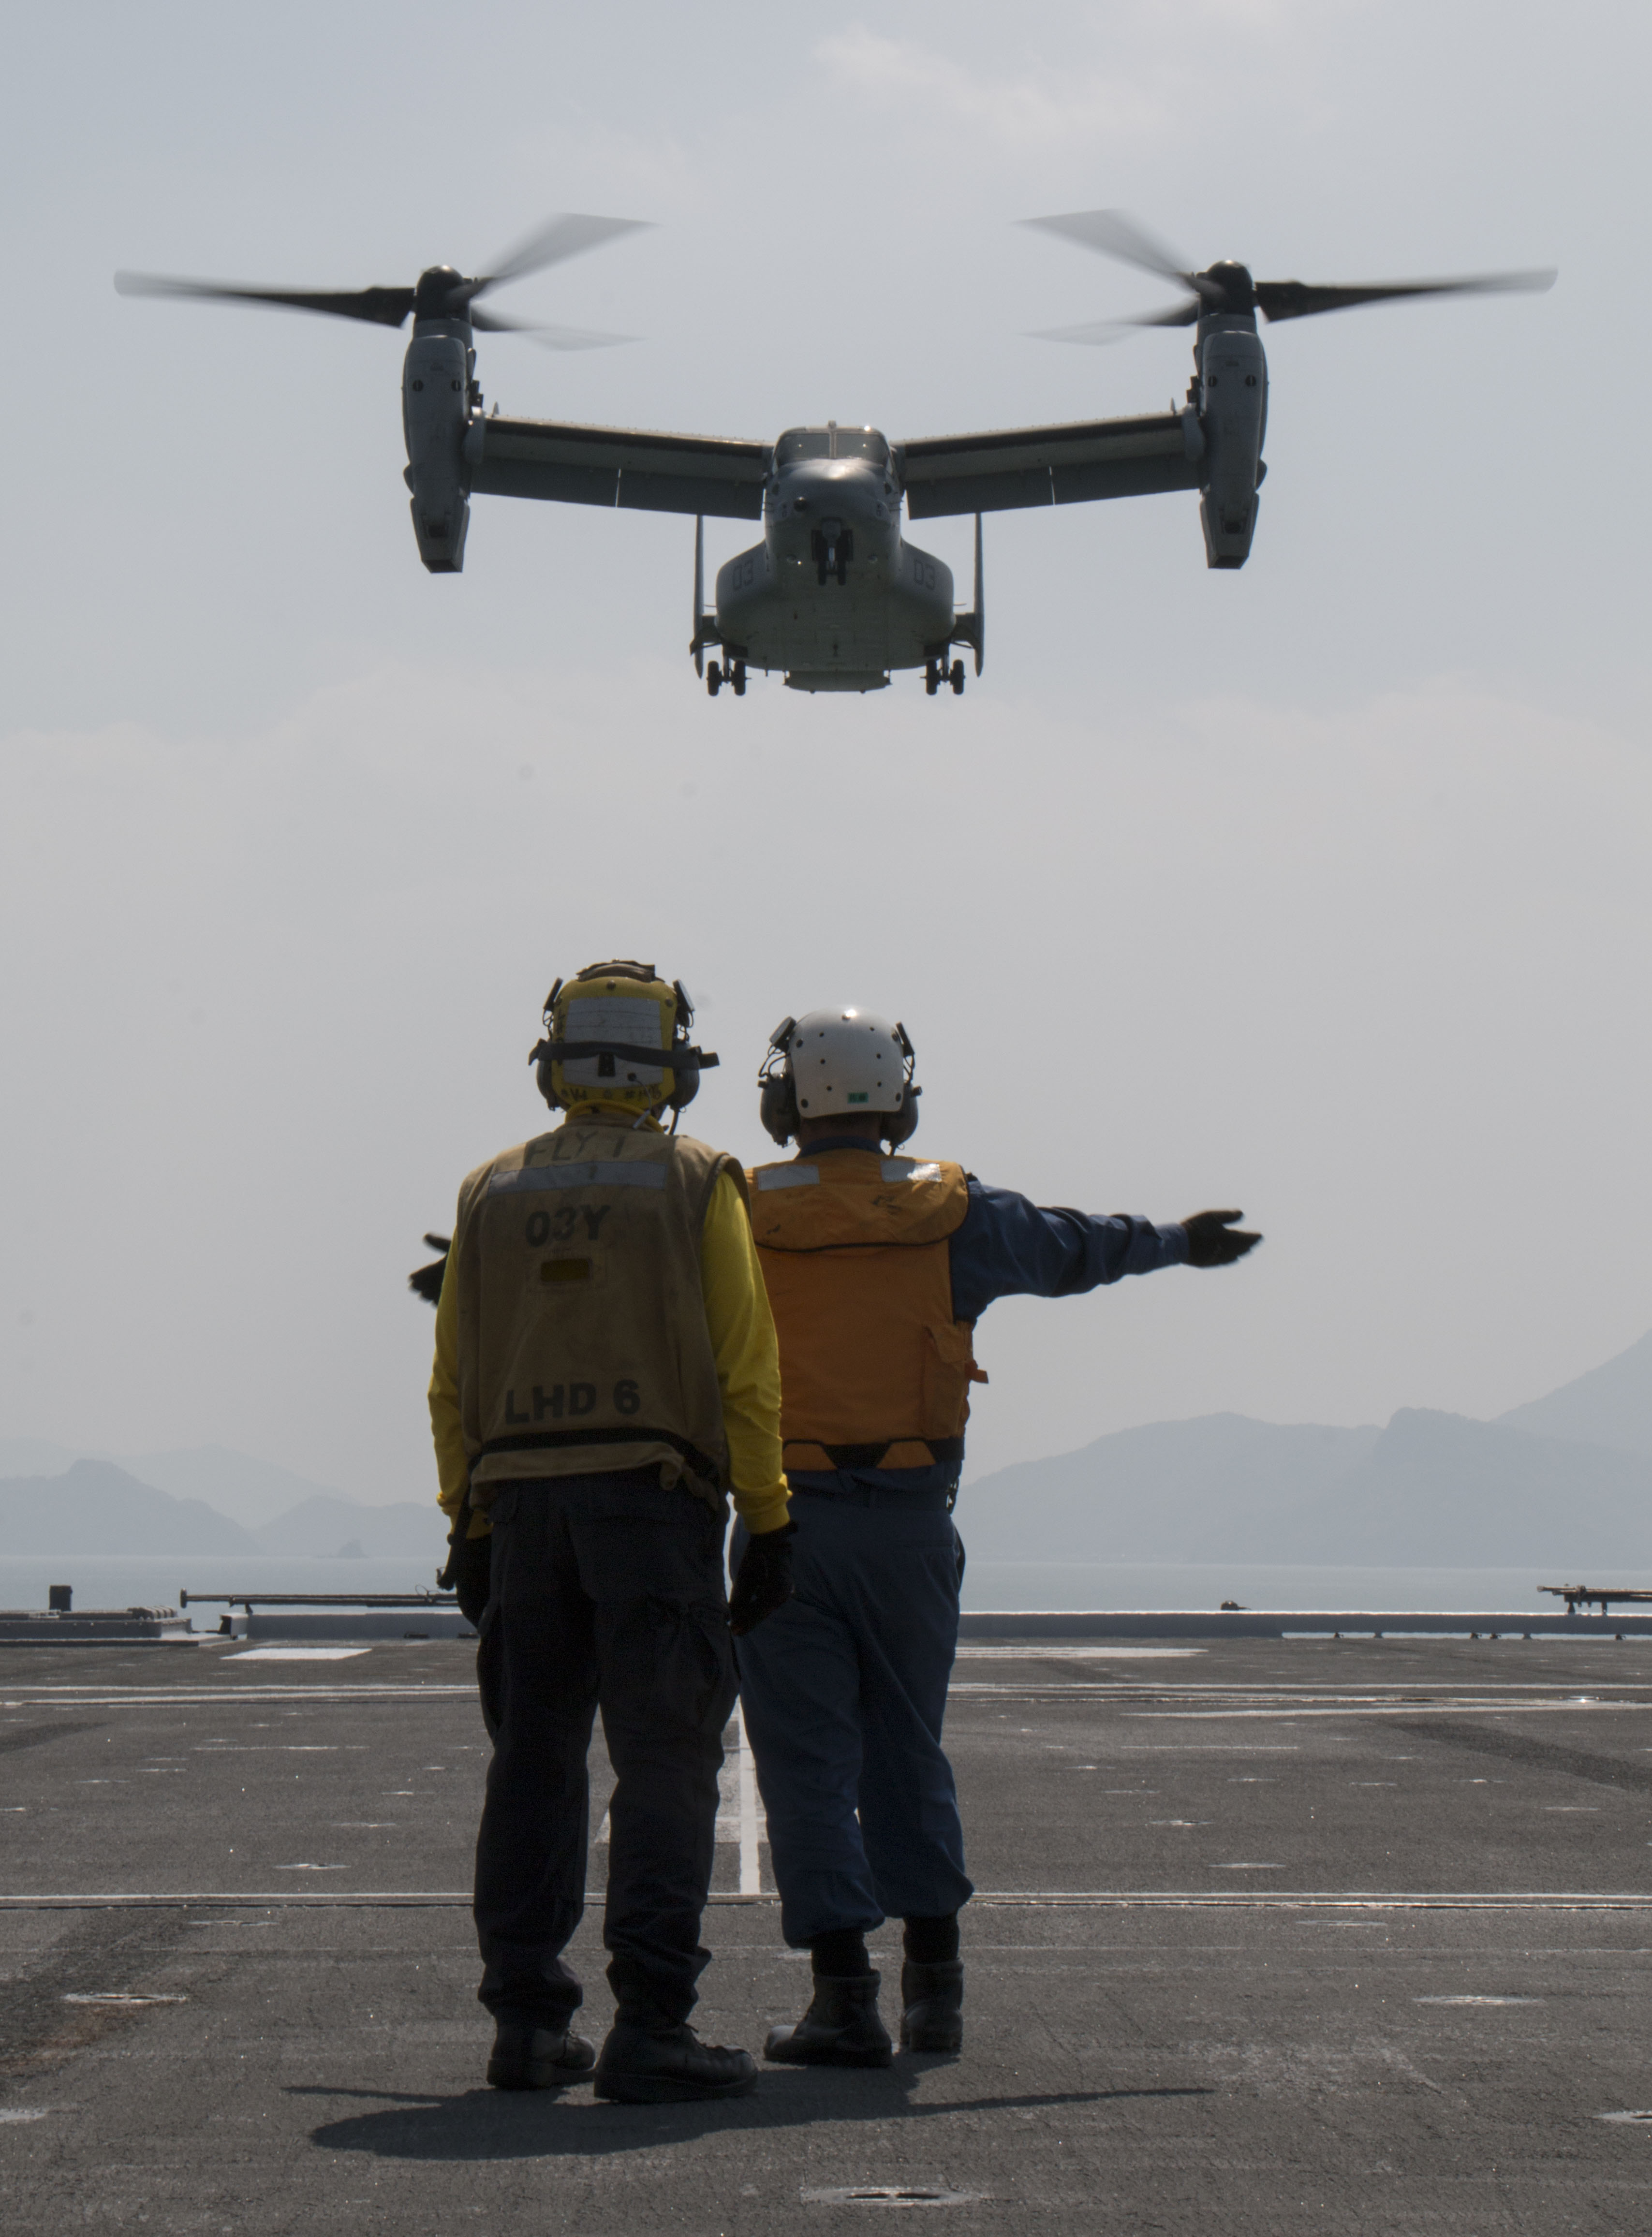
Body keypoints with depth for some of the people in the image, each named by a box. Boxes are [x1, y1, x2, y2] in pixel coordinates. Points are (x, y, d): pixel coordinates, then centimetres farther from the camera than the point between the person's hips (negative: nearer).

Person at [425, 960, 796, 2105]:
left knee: (536, 1760, 11)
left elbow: (455, 1382, 11)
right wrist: (768, 1524, -2)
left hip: (522, 1504, 4)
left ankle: (528, 2021, 10)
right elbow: (745, 1369, -5)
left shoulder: (492, 1194, 11)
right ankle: (650, 2028, -12)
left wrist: (471, 1527, 16)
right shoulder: (698, 1184, 0)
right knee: (665, 1763, -5)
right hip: (653, 1496, -4)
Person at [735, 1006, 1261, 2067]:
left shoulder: (742, 1214, -4)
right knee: (909, 1750, 16)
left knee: (808, 1760, 1)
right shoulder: (953, 1213, 2)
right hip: (914, 1520, 3)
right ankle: (935, 1985, 20)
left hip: (790, 1515, -2)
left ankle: (845, 1997, -3)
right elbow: (1073, 1247, 18)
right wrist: (1180, 1241, 38)